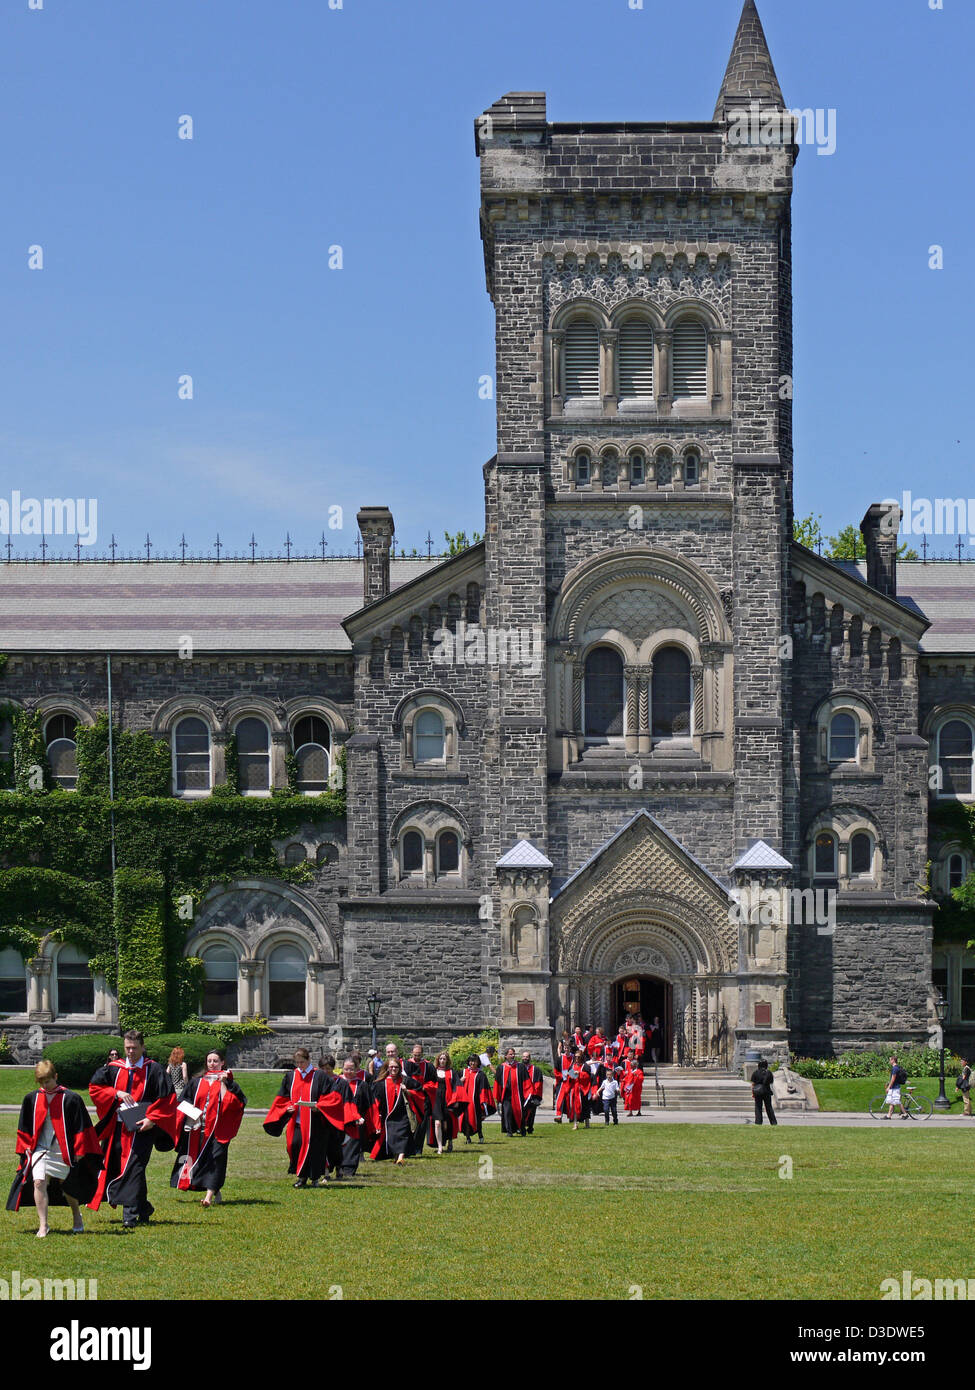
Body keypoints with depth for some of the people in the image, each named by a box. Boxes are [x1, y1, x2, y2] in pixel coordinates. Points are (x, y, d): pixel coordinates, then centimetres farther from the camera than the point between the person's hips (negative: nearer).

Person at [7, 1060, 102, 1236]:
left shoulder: (70, 1099, -9)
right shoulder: (31, 1099, 2)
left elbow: (81, 1127, -4)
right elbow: (24, 1128, 13)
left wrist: (79, 1150, -5)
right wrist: (26, 1147, 6)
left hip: (64, 1152, -2)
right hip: (39, 1149, 2)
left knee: (67, 1187, 10)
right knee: (39, 1183, -15)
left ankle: (77, 1218, 35)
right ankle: (43, 1225, -9)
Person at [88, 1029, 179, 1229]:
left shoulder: (154, 1070, -2)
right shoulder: (114, 1069, 9)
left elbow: (168, 1099, -4)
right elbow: (94, 1087, 8)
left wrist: (152, 1119, -15)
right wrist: (116, 1093, -7)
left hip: (141, 1128, -5)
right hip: (117, 1128, 5)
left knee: (133, 1168, -13)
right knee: (115, 1167, 8)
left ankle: (130, 1215, -14)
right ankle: (143, 1208, 24)